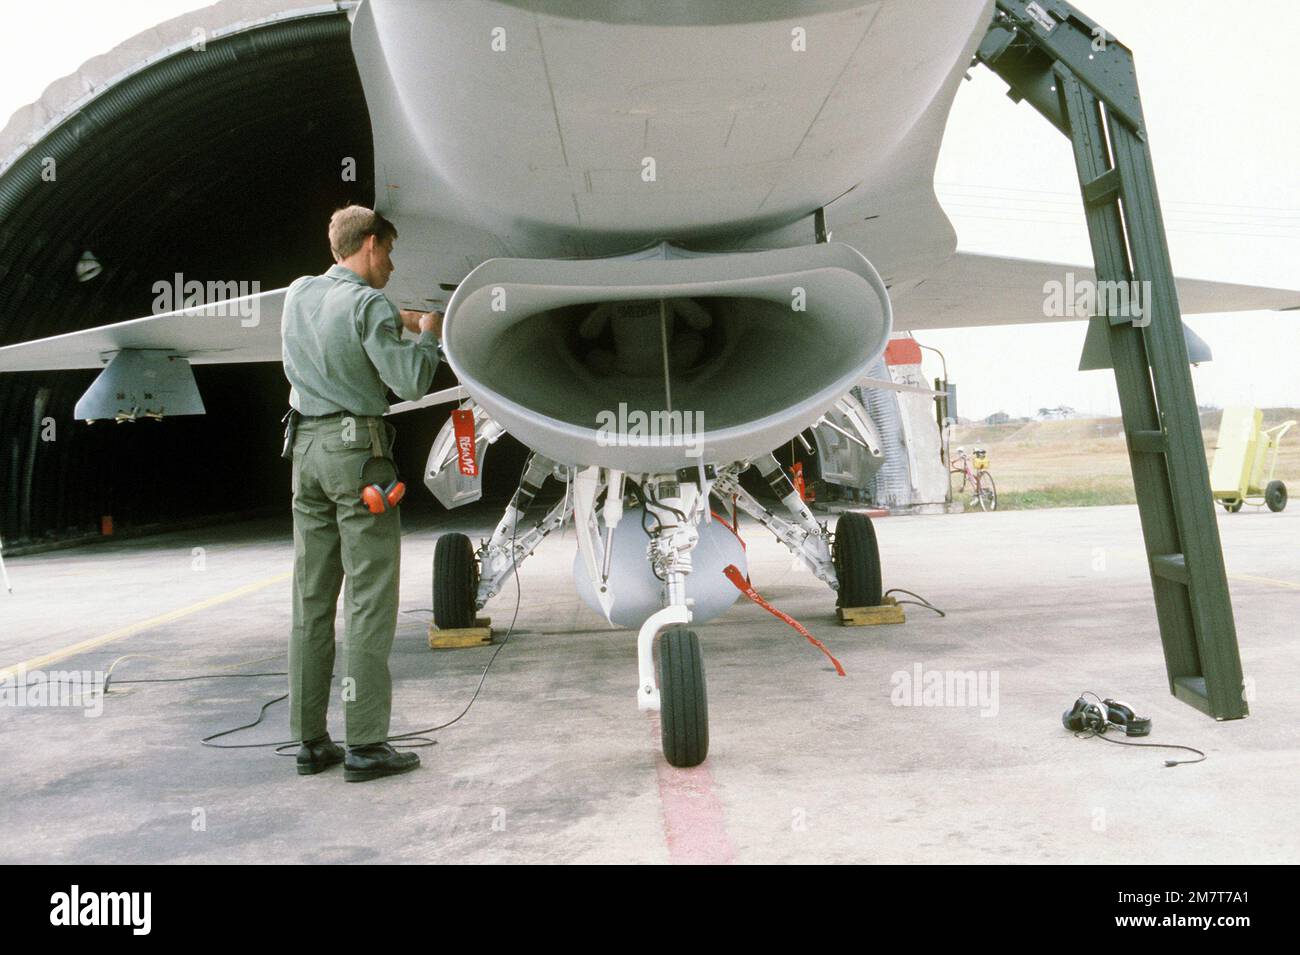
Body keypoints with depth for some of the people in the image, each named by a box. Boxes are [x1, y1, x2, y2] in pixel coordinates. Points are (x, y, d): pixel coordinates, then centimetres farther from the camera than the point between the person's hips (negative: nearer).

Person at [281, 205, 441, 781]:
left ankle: (310, 740, 16)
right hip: (357, 450, -7)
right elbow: (410, 383, -14)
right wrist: (427, 336, 3)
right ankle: (365, 744, -1)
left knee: (311, 599, 9)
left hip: (306, 448, 8)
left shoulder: (299, 293, 13)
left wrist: (403, 318, 29)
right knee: (368, 600, -4)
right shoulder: (368, 304, -9)